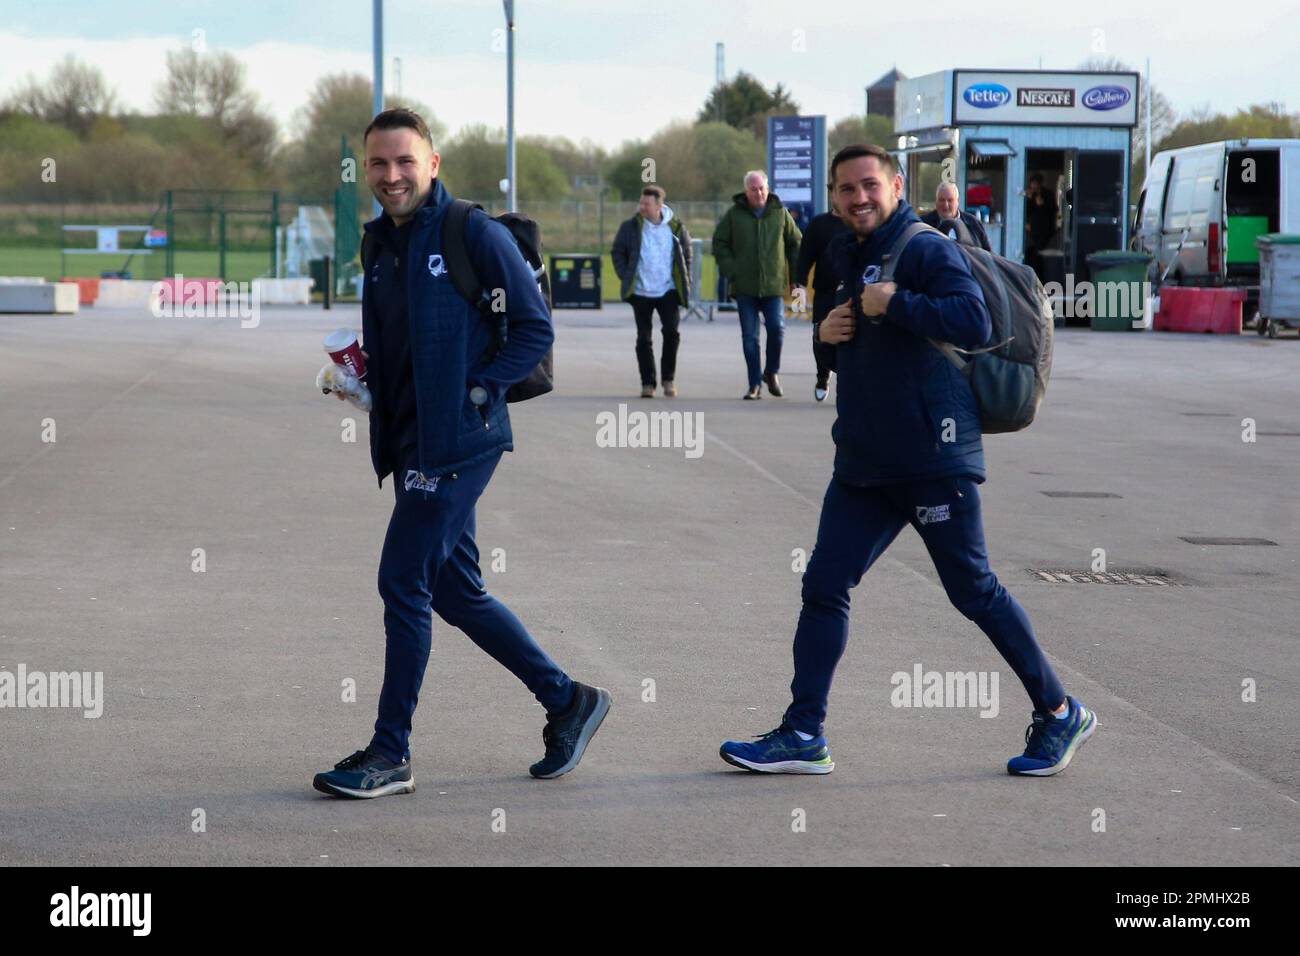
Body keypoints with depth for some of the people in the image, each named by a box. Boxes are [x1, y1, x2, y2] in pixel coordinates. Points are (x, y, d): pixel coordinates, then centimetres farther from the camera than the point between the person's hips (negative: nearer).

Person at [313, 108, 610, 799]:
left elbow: (535, 328, -9)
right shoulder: (382, 246, 14)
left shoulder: (475, 234, -9)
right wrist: (361, 365, 4)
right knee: (454, 590, 12)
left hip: (457, 441, -8)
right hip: (410, 443, 8)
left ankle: (390, 754, 0)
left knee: (403, 582, -8)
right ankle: (566, 701, 25)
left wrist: (477, 390, -16)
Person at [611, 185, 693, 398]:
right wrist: (626, 277, -1)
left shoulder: (675, 227, 0)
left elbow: (687, 254, 12)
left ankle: (668, 379, 3)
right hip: (641, 291, 0)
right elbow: (617, 252, 8)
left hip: (668, 290, 0)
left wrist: (685, 282, 5)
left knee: (671, 331, -12)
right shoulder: (631, 227, -2)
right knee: (644, 338, 2)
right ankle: (648, 383, 10)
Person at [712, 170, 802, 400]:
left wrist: (796, 275, 5)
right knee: (749, 336, 2)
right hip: (745, 287, 0)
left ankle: (771, 372, 13)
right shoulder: (734, 215, 3)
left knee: (777, 328, -12)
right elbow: (719, 243, 9)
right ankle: (755, 385, 8)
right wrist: (730, 271, -2)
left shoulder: (780, 213, 5)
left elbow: (795, 243, 11)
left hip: (773, 285, 0)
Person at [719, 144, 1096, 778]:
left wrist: (893, 303, -21)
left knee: (974, 592, -1)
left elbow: (975, 323, -24)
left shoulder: (926, 249, -10)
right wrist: (824, 331, 6)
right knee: (823, 589, 3)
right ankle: (803, 736, 7)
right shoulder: (846, 258, 16)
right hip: (862, 462, 8)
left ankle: (1060, 714, 13)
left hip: (932, 458, -8)